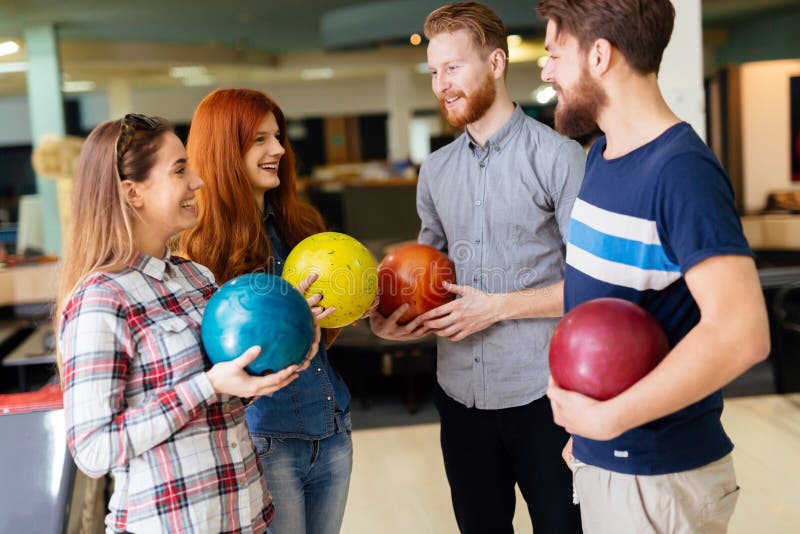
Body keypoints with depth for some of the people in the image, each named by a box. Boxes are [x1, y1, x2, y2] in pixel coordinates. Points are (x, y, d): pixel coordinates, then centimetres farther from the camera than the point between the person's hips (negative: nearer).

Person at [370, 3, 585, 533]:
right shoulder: (435, 170, 10)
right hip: (460, 395, 6)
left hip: (540, 395, -5)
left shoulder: (559, 157, -9)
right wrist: (396, 320, -3)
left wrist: (498, 306, -17)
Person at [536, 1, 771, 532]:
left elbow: (740, 333, -31)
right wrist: (585, 423, 12)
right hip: (601, 457, 8)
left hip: (658, 476, -8)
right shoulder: (601, 153, 6)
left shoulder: (680, 170, -21)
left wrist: (605, 419, -24)